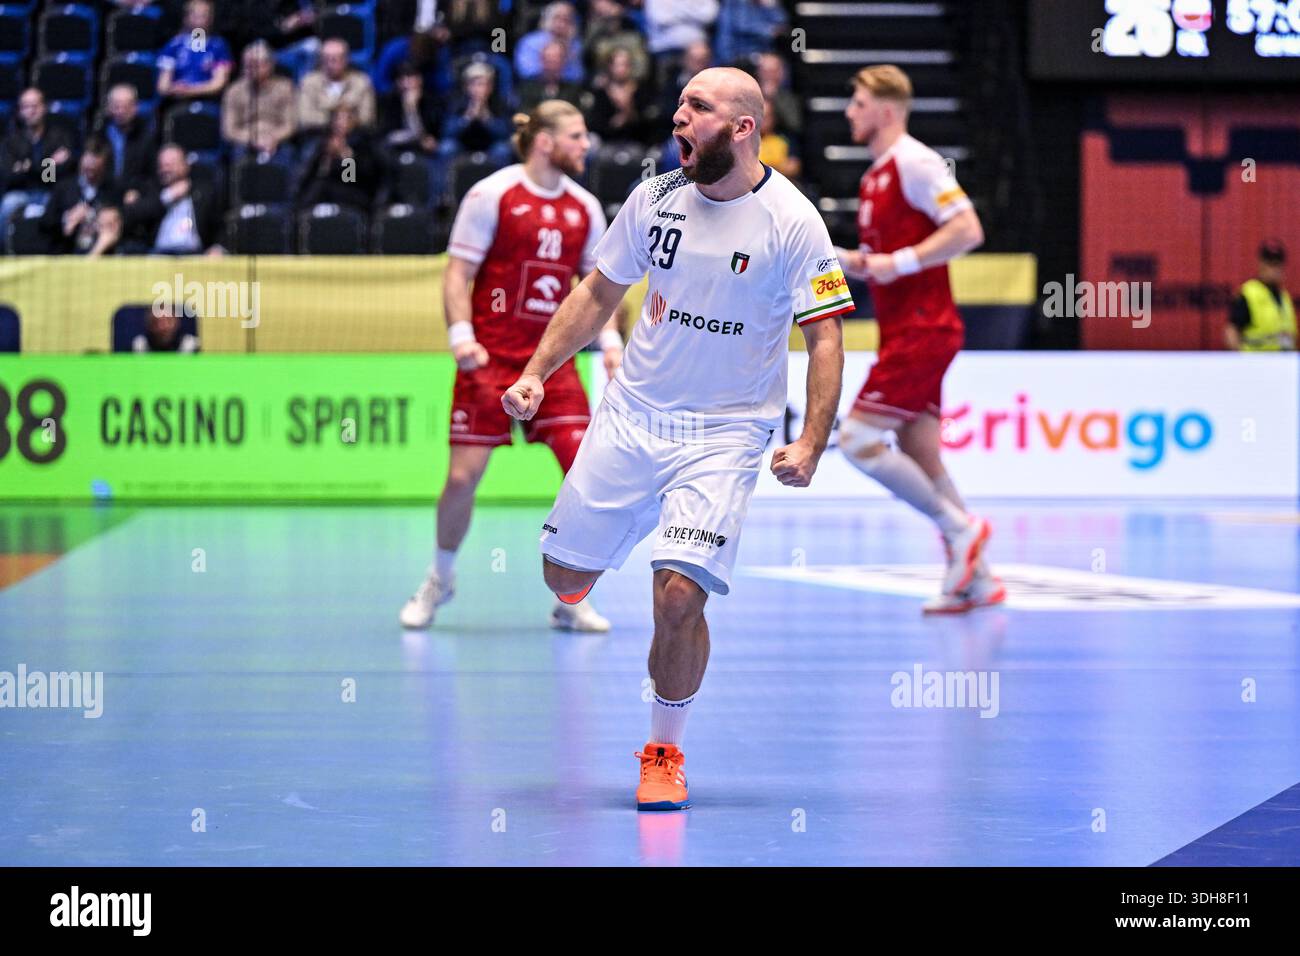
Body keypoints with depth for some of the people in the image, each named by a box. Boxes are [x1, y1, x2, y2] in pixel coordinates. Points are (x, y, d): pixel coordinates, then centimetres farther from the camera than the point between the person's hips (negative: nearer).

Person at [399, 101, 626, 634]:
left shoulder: (585, 208, 7)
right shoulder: (491, 195, -7)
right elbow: (458, 273, -6)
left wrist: (609, 340, 1)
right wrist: (461, 335, -18)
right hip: (490, 358, -4)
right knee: (464, 476, -5)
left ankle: (570, 599, 5)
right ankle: (440, 579, 22)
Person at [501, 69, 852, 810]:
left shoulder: (791, 220, -12)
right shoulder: (655, 198, 1)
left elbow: (826, 338, -11)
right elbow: (599, 291, 14)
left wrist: (810, 445, -21)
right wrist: (537, 373, 5)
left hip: (725, 434, -4)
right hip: (631, 417, 4)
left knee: (680, 593, -18)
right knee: (563, 571, 6)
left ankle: (665, 754, 4)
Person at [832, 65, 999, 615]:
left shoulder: (914, 162, -11)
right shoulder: (875, 176, 18)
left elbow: (968, 230, -20)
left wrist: (900, 261, -21)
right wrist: (843, 259, 8)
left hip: (921, 330, -10)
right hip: (903, 331, 10)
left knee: (858, 439, -13)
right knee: (920, 459, 8)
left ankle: (960, 528, -5)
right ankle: (975, 580, 13)